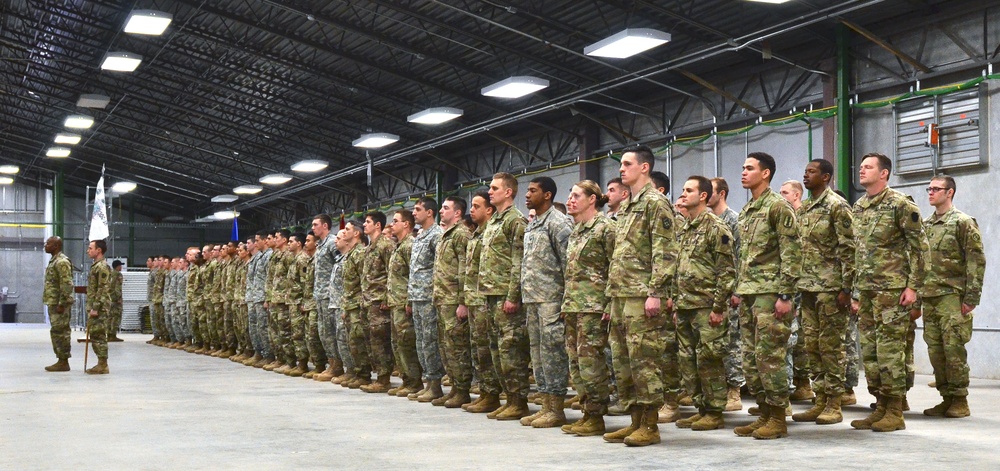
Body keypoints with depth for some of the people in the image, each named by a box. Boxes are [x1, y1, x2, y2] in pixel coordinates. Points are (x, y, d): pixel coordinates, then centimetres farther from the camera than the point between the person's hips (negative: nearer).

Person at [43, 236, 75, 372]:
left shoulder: (62, 261, -15)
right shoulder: (54, 260, 17)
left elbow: (67, 284, -21)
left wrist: (61, 304, -23)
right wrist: (54, 303, 19)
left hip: (59, 303, -10)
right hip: (53, 303, 10)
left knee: (60, 332, -8)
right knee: (57, 333, 11)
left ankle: (64, 362, -5)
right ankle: (61, 360, 15)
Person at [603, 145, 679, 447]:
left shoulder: (656, 203, -7)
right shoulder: (626, 208, 20)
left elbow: (665, 253, -15)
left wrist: (655, 293, -21)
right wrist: (612, 295, 19)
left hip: (642, 296, -9)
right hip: (620, 296, 10)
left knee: (644, 359, -7)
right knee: (622, 360, 10)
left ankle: (650, 425, -1)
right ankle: (635, 420, 17)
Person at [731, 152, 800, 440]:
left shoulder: (778, 206, -8)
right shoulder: (745, 211, 18)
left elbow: (790, 254, -13)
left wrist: (785, 294, -17)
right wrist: (737, 290, 19)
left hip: (769, 293, -9)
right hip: (748, 294, 9)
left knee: (770, 356, -7)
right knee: (751, 357, 9)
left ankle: (778, 418, 0)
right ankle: (764, 413, 16)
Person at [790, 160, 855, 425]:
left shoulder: (837, 206, -9)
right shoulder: (803, 209, 16)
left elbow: (848, 249, -13)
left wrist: (846, 288, -17)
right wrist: (796, 285, 15)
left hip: (830, 288, -8)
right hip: (808, 288, 8)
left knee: (831, 345, -3)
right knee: (811, 345, 9)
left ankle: (834, 405, 4)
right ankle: (820, 401, 16)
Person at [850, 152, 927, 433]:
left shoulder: (900, 205, -7)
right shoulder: (858, 208, 14)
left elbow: (918, 247, -9)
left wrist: (913, 286, -14)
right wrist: (855, 288, 16)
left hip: (892, 288, -7)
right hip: (866, 290, 7)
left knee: (890, 348, -6)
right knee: (869, 350, 8)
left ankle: (895, 412, 1)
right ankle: (880, 407, 16)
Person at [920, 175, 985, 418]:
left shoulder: (963, 222, -4)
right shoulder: (925, 225, 16)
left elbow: (977, 261, -8)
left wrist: (971, 298, -13)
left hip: (952, 296, -7)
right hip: (929, 297, 7)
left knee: (953, 347, -7)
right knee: (935, 349, 7)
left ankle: (960, 400, 1)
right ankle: (947, 398, 14)